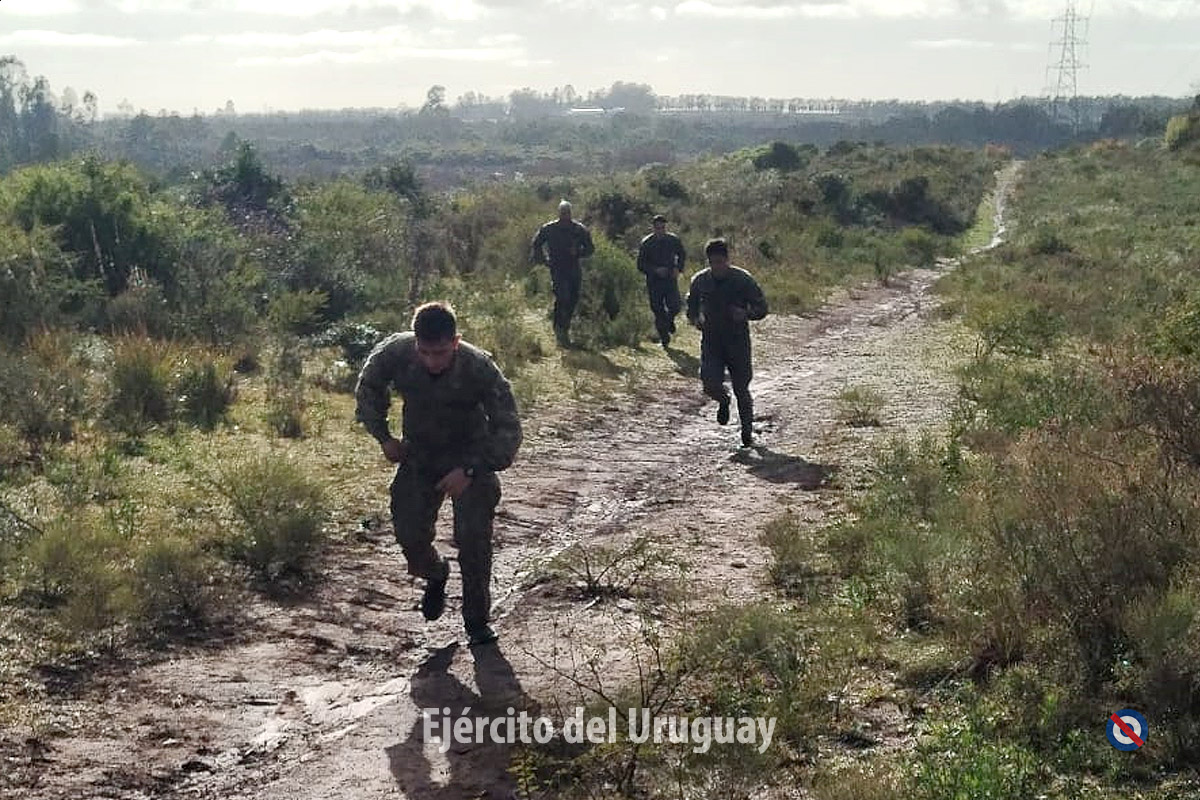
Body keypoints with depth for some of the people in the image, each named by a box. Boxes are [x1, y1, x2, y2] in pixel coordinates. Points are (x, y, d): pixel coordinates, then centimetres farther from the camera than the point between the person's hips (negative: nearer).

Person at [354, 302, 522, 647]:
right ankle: (435, 575, 32)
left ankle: (477, 620, 6)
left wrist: (470, 470, -32)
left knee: (473, 537, -14)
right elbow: (368, 389, 2)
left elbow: (508, 431, -23)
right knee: (409, 534, -4)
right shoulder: (395, 353, -23)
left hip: (472, 460, -3)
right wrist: (383, 437, -4)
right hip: (418, 458, 3)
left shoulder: (480, 368, -30)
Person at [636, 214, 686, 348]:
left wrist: (678, 269, 2)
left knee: (675, 306, -11)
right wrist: (655, 270, -17)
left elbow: (682, 255, 20)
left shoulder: (673, 240, 2)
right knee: (658, 310, 1)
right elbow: (641, 265, -2)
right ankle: (664, 338, 15)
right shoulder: (646, 243, -4)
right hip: (654, 281, -1)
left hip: (670, 279, 1)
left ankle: (669, 320, 25)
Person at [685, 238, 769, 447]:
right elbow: (692, 306, 16)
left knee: (741, 389, 3)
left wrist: (746, 314, -24)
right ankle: (723, 401, 24)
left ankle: (747, 431, 25)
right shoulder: (699, 281, -1)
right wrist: (695, 319, -7)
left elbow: (761, 308, -2)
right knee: (711, 386, -14)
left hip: (738, 340, -1)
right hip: (711, 341, 2)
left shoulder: (743, 279, -8)